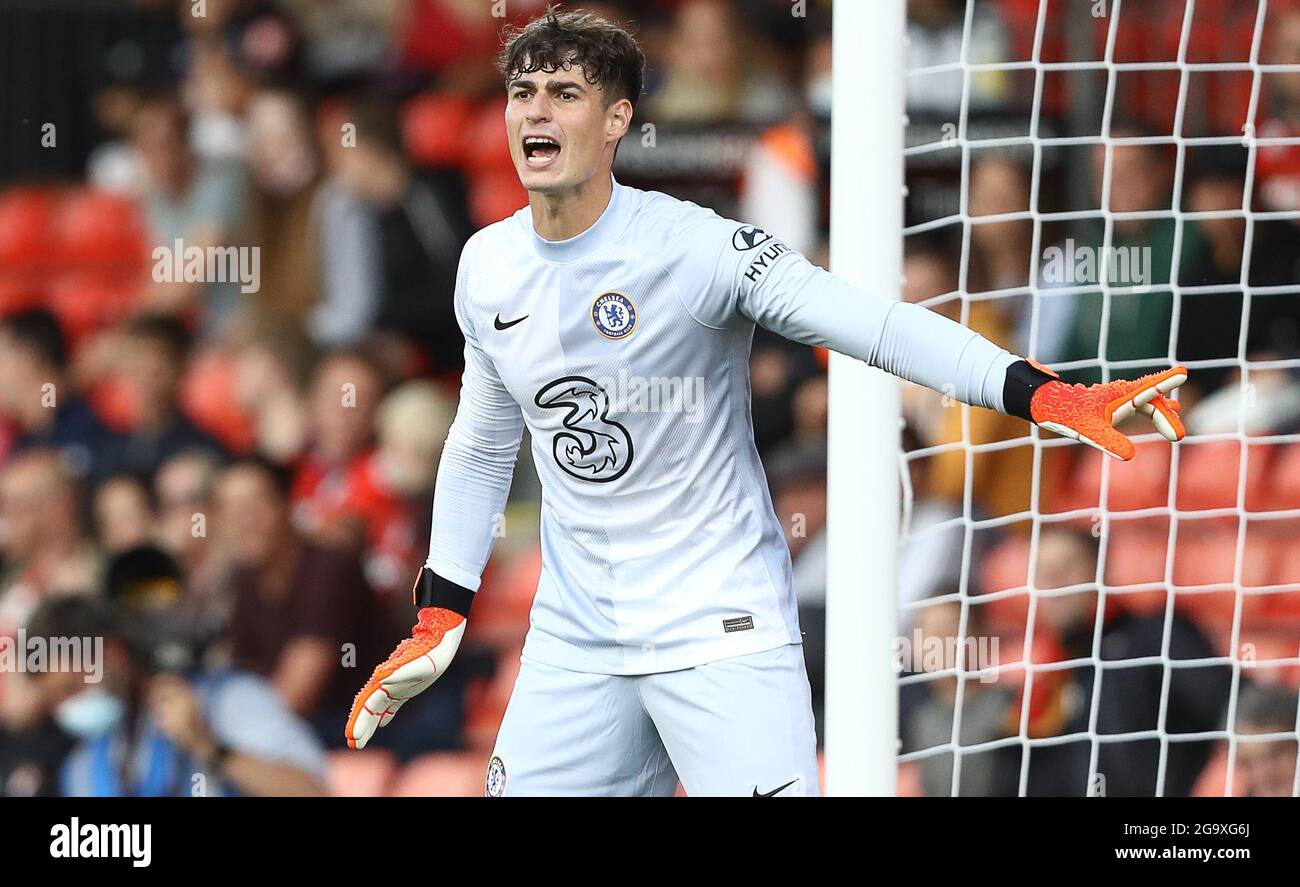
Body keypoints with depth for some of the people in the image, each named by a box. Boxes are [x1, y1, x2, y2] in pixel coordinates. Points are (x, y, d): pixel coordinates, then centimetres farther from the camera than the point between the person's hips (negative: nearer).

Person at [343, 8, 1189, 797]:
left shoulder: (693, 245, -15)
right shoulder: (486, 267, 3)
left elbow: (875, 325, -25)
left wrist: (1045, 395, -37)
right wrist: (440, 615, 17)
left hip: (720, 628, -5)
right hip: (574, 642, 5)